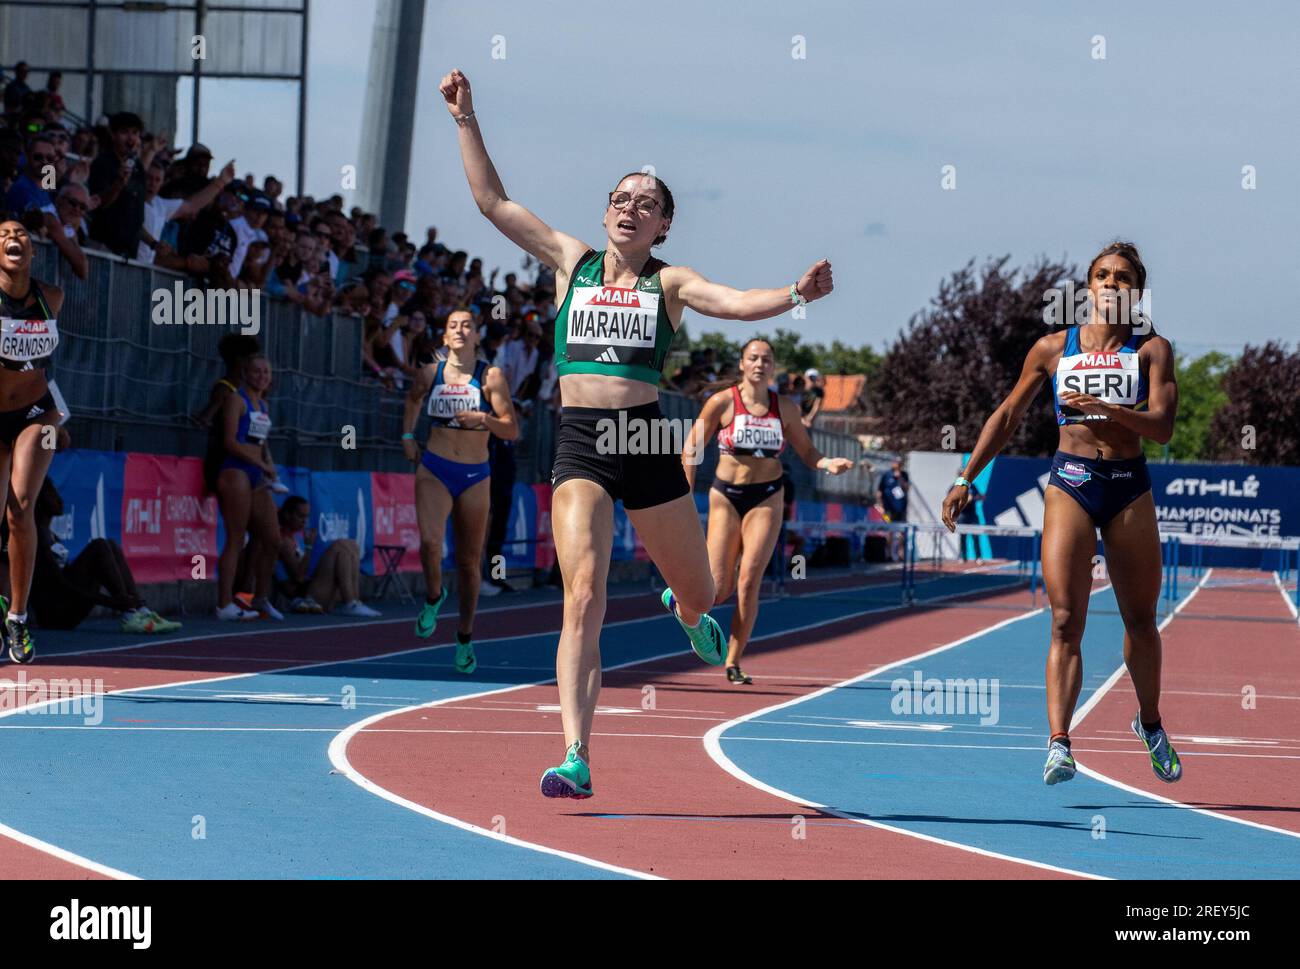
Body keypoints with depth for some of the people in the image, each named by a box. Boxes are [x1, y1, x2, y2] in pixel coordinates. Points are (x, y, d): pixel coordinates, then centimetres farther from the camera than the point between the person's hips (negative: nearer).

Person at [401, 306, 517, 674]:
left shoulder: (491, 377, -5)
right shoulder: (431, 373, 2)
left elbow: (512, 430, -7)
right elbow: (413, 399, 25)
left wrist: (483, 419, -24)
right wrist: (408, 436, 16)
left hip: (475, 476, 0)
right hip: (434, 470, 0)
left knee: (468, 561, 6)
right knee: (430, 544, -23)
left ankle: (465, 639, 21)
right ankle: (434, 595, 8)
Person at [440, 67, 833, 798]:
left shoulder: (669, 283, 7)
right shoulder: (571, 261, 11)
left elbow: (736, 303, -11)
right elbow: (493, 201, 12)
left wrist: (797, 295, -29)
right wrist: (467, 121, 10)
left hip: (647, 442, 1)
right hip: (580, 444, -1)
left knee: (698, 593, 14)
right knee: (584, 597, -16)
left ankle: (688, 612, 56)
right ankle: (576, 756, -19)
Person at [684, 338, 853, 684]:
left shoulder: (785, 408, 2)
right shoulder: (722, 402, -6)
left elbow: (806, 451, 12)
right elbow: (691, 449, -1)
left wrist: (828, 464, -10)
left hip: (767, 498, 1)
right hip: (725, 496, -1)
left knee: (749, 583, -9)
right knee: (719, 590, -5)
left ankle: (734, 663, -1)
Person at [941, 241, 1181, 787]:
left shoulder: (1152, 349, 4)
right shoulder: (1054, 348, 7)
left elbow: (1162, 427, -9)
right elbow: (1007, 417, 14)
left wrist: (1105, 407, -24)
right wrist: (966, 479, 8)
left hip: (1129, 486, 1)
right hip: (1070, 484, -1)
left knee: (1140, 619, 12)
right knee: (1065, 622, -12)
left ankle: (1150, 725, 34)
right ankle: (1058, 744, -21)